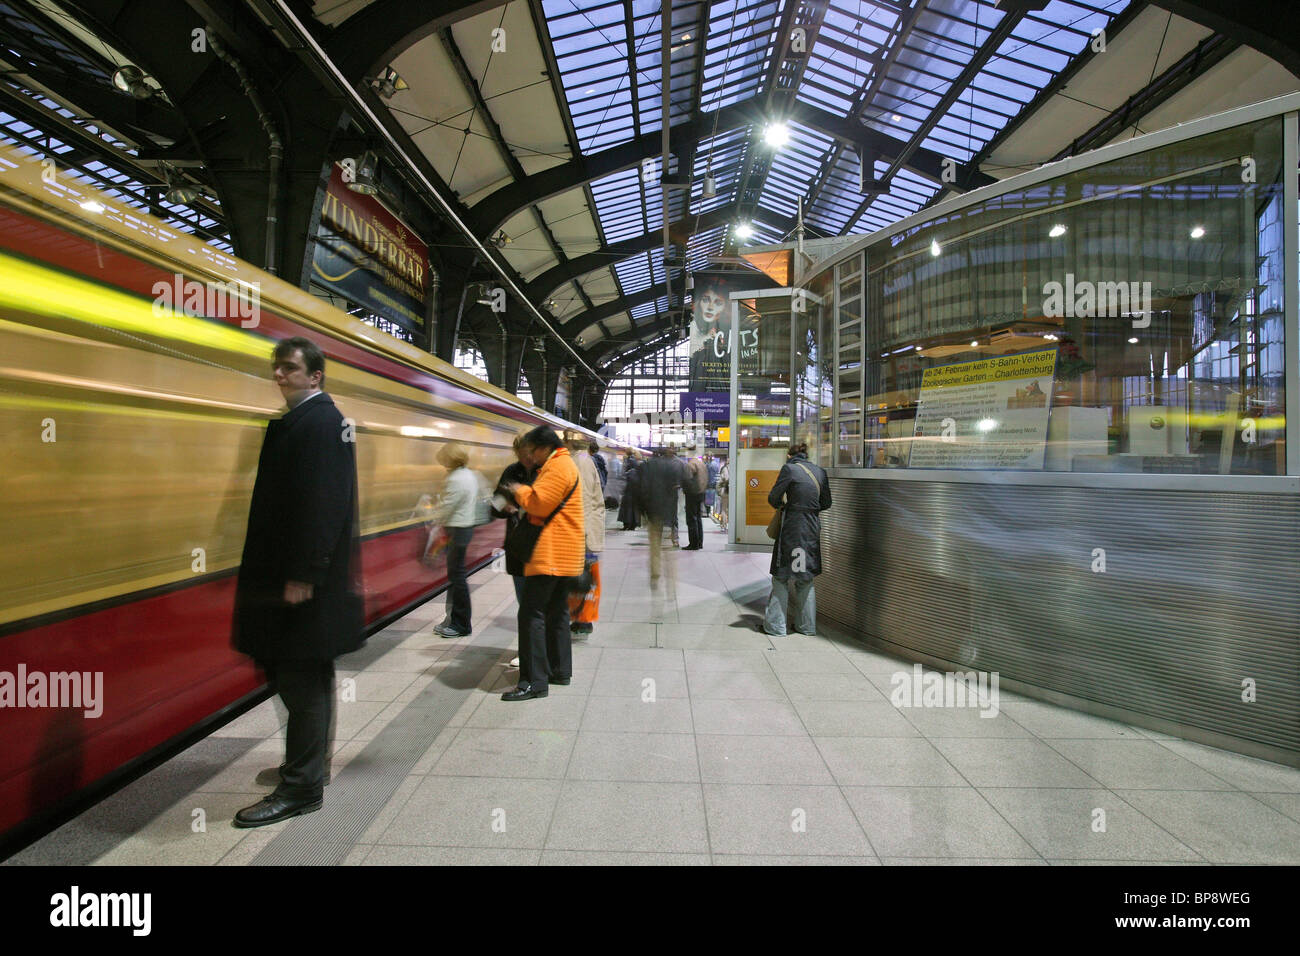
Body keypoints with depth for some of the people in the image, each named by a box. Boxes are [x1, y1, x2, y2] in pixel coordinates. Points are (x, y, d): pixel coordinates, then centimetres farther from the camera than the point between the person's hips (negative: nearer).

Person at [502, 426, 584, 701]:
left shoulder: (558, 466, -12)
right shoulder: (562, 464, 22)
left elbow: (539, 502, -22)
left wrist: (519, 490, -4)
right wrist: (520, 498, 8)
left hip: (550, 554, -11)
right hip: (563, 554, 11)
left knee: (531, 613, -9)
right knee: (556, 612, 17)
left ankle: (535, 682, -6)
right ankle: (560, 670, 26)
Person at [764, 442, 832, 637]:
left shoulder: (789, 469, -8)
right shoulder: (820, 471, 8)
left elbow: (773, 498, -7)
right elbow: (826, 503, 11)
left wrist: (782, 505, 14)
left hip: (792, 527, -6)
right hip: (813, 527, 6)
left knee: (782, 577, 4)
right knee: (806, 578, 16)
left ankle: (776, 625, 8)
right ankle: (807, 625, 22)